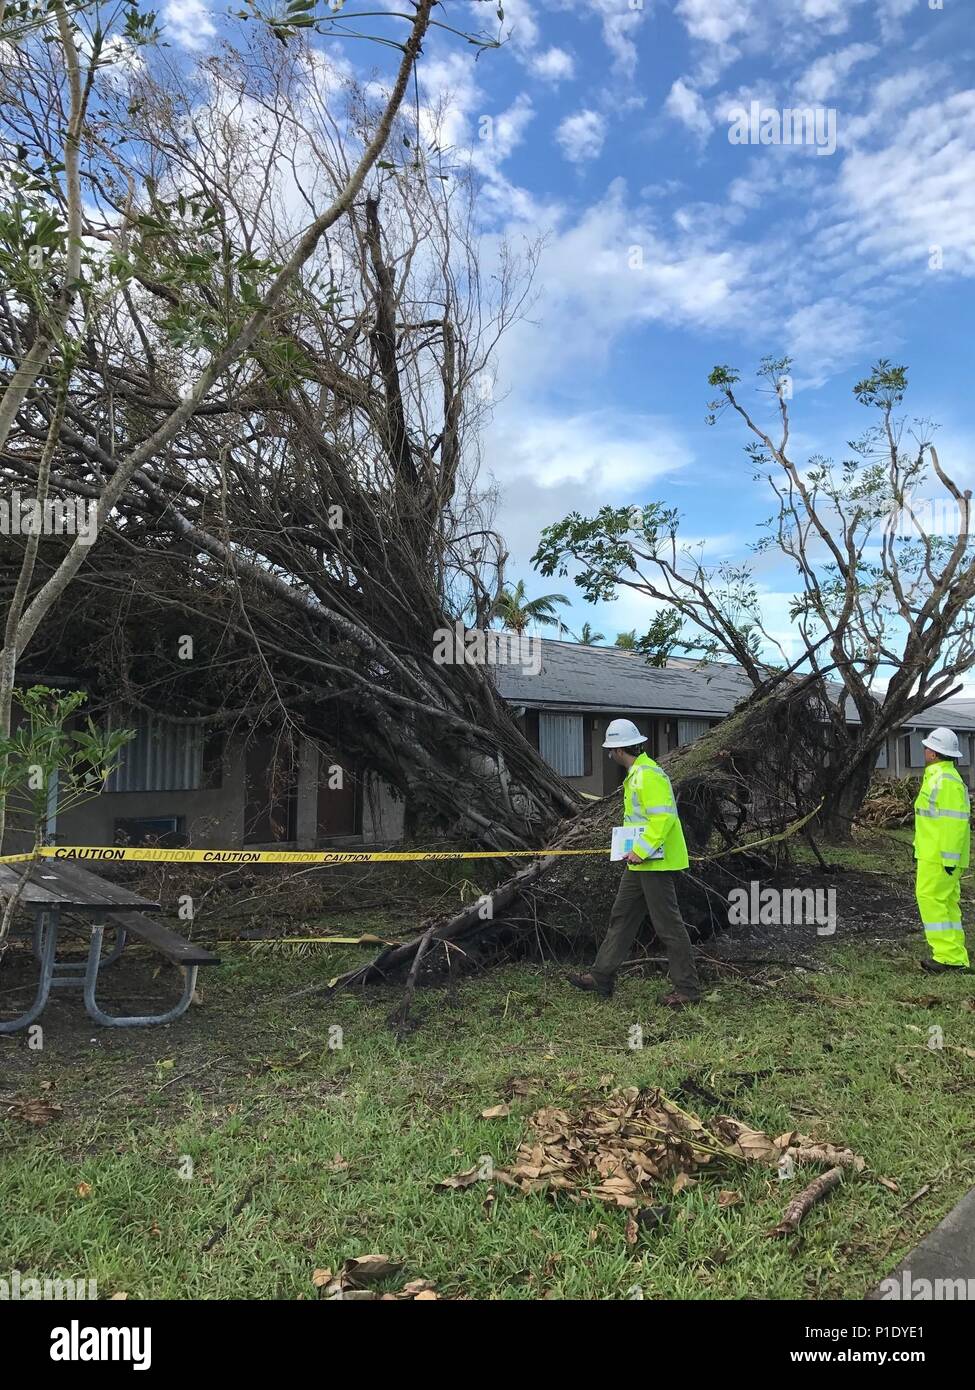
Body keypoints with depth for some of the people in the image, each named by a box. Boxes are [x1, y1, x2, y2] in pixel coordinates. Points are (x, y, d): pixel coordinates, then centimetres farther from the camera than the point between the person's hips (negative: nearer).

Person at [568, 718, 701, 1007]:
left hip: (657, 864, -11)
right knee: (621, 917, 14)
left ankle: (687, 988, 8)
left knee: (669, 925, -2)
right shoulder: (636, 774, 15)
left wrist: (642, 851, -24)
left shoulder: (649, 775, -18)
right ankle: (601, 977, 23)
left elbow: (664, 817, -26)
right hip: (641, 863, 11)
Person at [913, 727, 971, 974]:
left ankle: (948, 955, -7)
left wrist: (949, 858, -21)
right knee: (946, 902, 11)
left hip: (939, 857, -11)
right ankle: (956, 958, 16)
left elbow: (955, 821, -22)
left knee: (931, 898, -9)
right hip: (935, 854, 11)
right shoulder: (937, 776, 18)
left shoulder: (946, 780, -17)